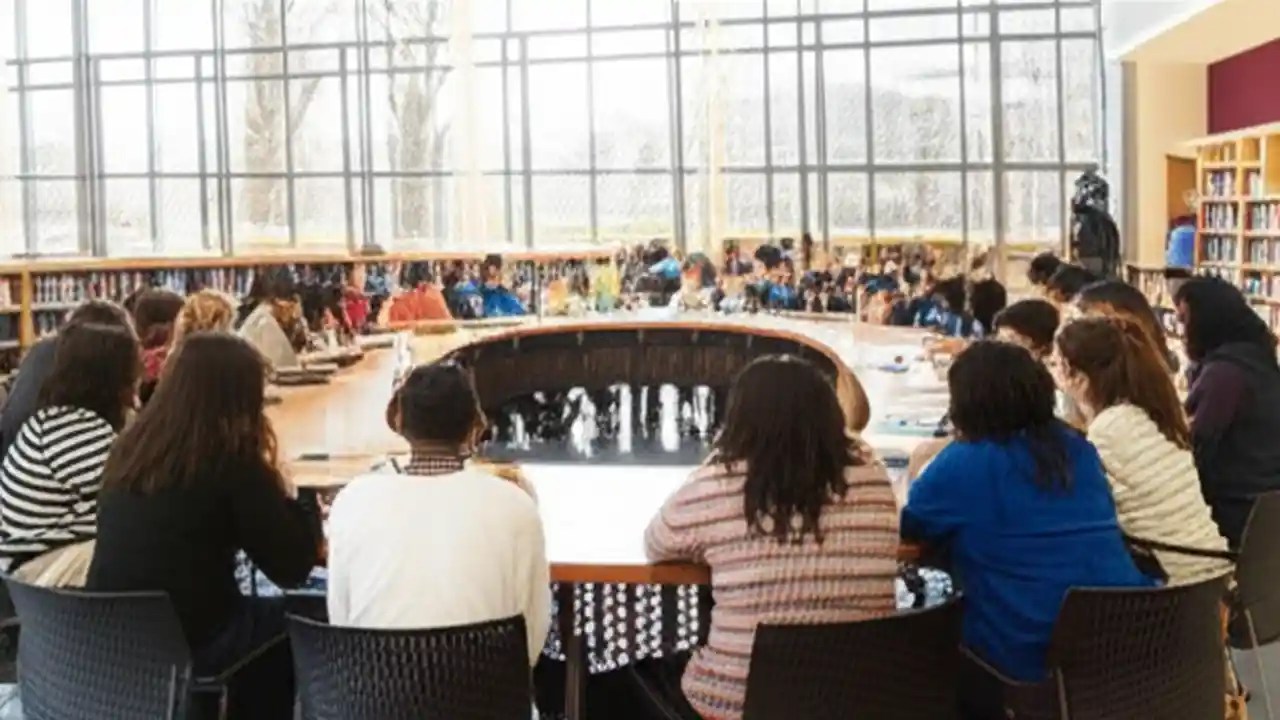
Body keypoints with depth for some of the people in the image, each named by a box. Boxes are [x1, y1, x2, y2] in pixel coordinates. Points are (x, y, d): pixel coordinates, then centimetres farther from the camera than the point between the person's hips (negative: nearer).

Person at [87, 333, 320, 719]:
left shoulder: (128, 448, 4)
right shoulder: (231, 460, -15)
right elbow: (292, 567, -11)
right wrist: (301, 506, 2)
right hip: (188, 645, -6)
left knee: (265, 614, 28)